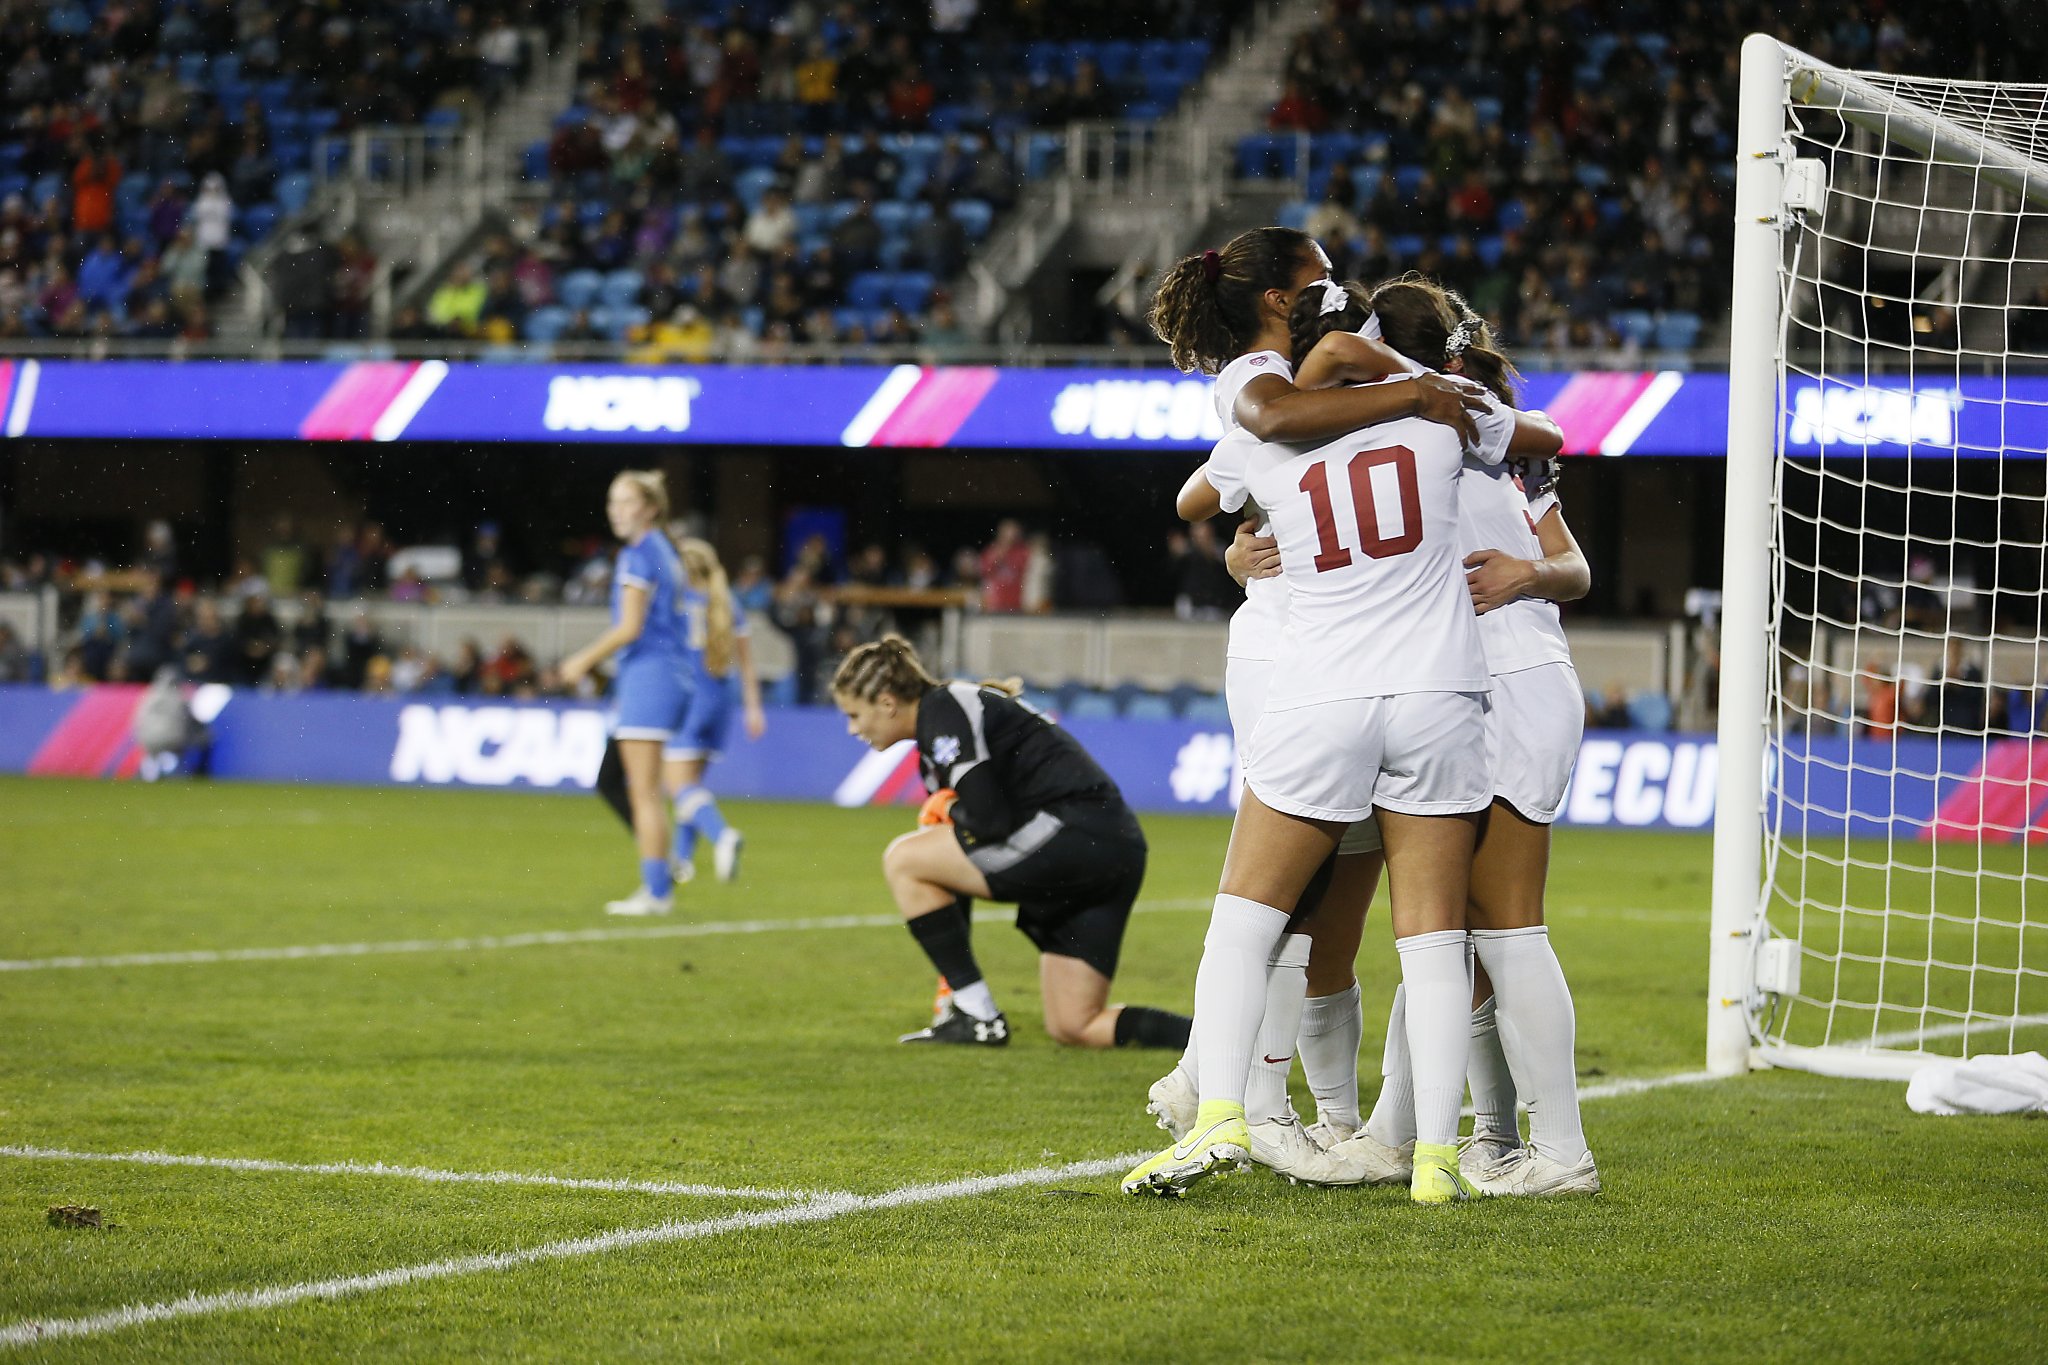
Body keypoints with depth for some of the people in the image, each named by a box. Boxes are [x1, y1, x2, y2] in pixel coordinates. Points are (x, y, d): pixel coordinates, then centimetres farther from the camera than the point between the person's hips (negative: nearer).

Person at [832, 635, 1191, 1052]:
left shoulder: (944, 710, -7)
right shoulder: (934, 750, 24)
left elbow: (989, 821, -19)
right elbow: (958, 858, 28)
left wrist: (948, 810, 5)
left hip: (1073, 833, -10)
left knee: (903, 860, -4)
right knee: (1074, 1029, 11)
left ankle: (978, 1017, -3)